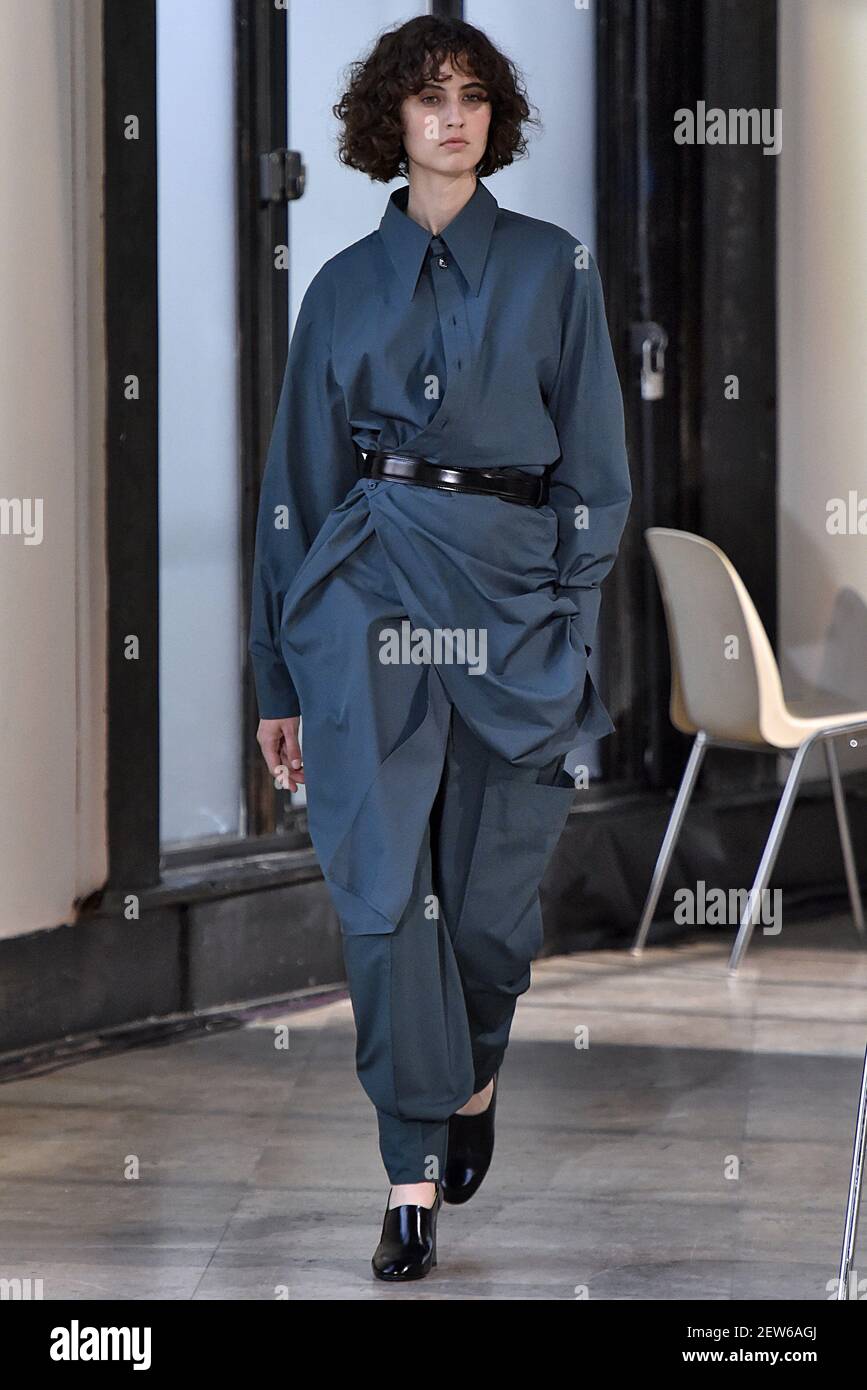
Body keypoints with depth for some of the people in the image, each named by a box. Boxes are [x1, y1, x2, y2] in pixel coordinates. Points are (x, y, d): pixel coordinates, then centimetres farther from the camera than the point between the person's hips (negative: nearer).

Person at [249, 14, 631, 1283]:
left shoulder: (553, 268, 6)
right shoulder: (345, 288, 10)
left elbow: (593, 465, 5)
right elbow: (298, 483, 12)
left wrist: (573, 632, -5)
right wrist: (279, 677, 10)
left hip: (510, 599, 0)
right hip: (365, 598, 1)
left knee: (490, 893, 4)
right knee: (383, 886, -7)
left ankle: (474, 1079, 35)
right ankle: (415, 1173, -2)